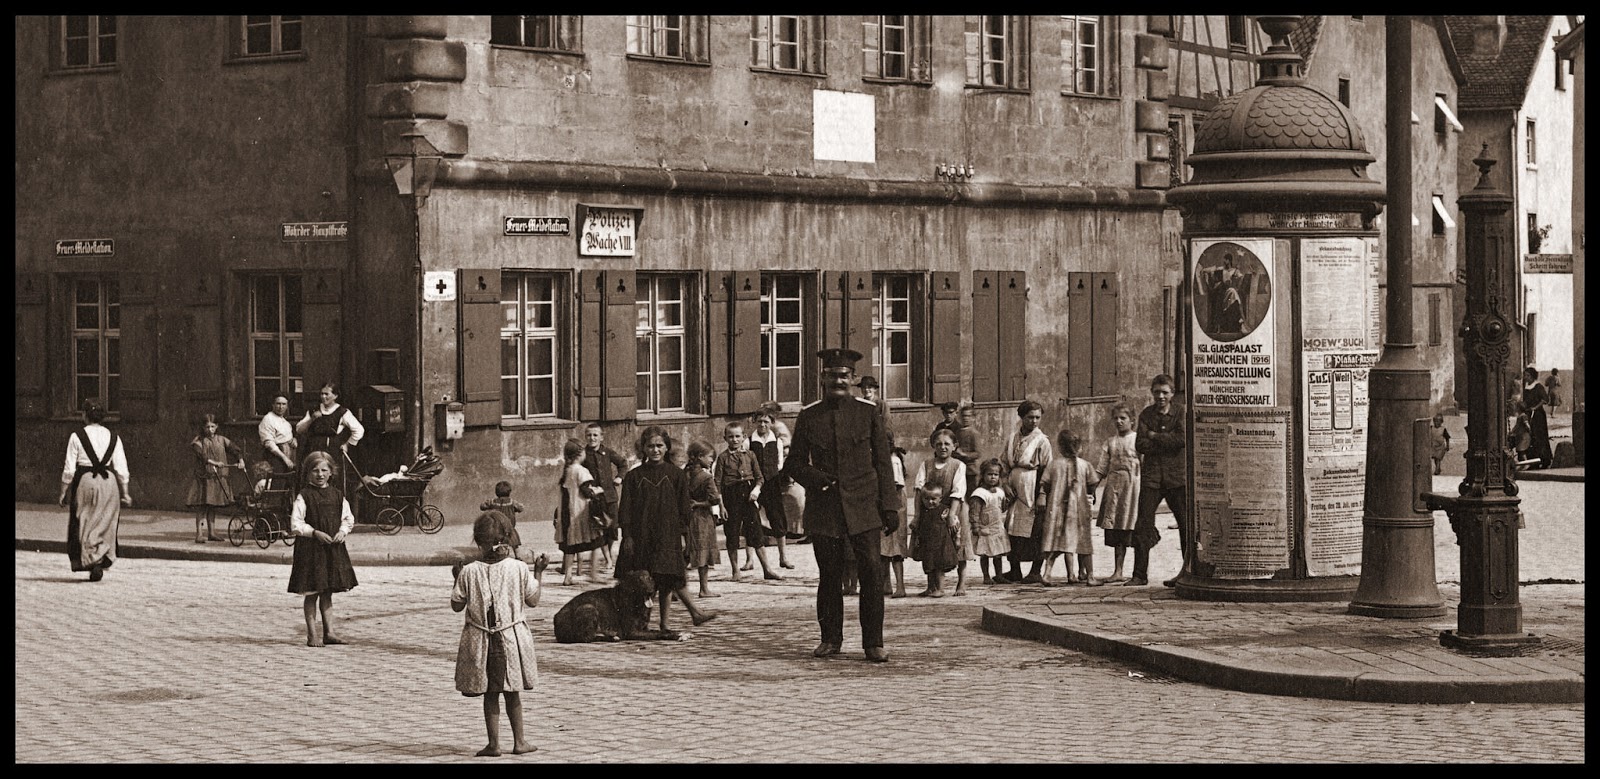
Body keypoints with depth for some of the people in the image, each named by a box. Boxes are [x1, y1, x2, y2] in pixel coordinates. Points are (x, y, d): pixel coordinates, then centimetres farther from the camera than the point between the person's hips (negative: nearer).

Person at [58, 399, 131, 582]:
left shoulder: (77, 437, -5)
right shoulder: (113, 438, 3)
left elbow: (69, 470, -4)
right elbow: (121, 469, 2)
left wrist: (64, 492, 5)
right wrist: (125, 493, 11)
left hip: (84, 480, -2)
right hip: (108, 482, 2)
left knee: (84, 525, 7)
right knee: (105, 525, 12)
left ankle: (91, 560, -5)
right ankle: (102, 561, 5)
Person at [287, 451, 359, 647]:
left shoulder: (337, 495, 8)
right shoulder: (303, 496, -6)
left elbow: (348, 518, 13)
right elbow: (295, 524, -10)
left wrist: (342, 531, -6)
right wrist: (315, 533, -20)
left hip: (333, 548, 4)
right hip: (310, 549, -4)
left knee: (327, 593, 11)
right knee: (311, 594, 0)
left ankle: (329, 632, 15)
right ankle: (312, 635, 5)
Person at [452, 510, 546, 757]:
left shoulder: (469, 572, -9)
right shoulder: (518, 568, -8)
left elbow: (456, 605, -1)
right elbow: (533, 601, 1)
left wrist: (457, 580, 14)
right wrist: (539, 572, 12)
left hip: (481, 640, 0)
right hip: (512, 638, 0)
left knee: (490, 694, 7)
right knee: (513, 693, 13)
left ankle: (494, 744, 7)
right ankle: (519, 741, 18)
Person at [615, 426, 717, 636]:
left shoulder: (676, 475, 5)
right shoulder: (634, 477, 4)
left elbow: (683, 507, 6)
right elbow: (625, 508, 3)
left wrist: (682, 532, 0)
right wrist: (627, 536, -3)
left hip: (667, 536, -1)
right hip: (640, 537, 1)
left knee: (666, 582, -4)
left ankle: (664, 625, 2)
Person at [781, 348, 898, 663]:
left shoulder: (868, 413, 4)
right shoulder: (808, 417, 5)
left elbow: (882, 463, 6)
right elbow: (794, 463, 11)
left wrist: (890, 507, 0)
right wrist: (815, 478, -11)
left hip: (862, 506, -1)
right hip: (824, 507, 1)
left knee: (872, 571, -9)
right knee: (829, 575, 7)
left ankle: (874, 643, -3)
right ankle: (831, 638, 22)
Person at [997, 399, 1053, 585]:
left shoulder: (1042, 440, -4)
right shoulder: (1012, 438, 10)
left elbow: (1048, 471, -6)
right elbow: (1004, 464, 15)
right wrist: (1007, 486, 0)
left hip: (1032, 490, -5)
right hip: (1015, 490, 5)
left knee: (1035, 531, -3)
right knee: (1012, 529, 4)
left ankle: (1036, 572, 4)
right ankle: (1015, 571, 11)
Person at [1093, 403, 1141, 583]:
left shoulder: (1138, 439, 3)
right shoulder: (1110, 443, 14)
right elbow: (1101, 470, 12)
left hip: (1134, 484, -4)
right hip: (1114, 486, 4)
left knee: (1134, 528, -5)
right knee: (1116, 529, 3)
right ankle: (1118, 571, 6)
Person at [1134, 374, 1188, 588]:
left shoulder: (1181, 412, 2)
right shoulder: (1146, 415, 9)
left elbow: (1183, 439, -13)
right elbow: (1140, 445, -3)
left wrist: (1155, 437, -7)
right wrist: (1167, 442, -11)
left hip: (1178, 475, -2)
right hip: (1151, 476, 2)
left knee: (1187, 526, -2)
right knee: (1143, 525, -2)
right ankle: (1140, 574, 3)